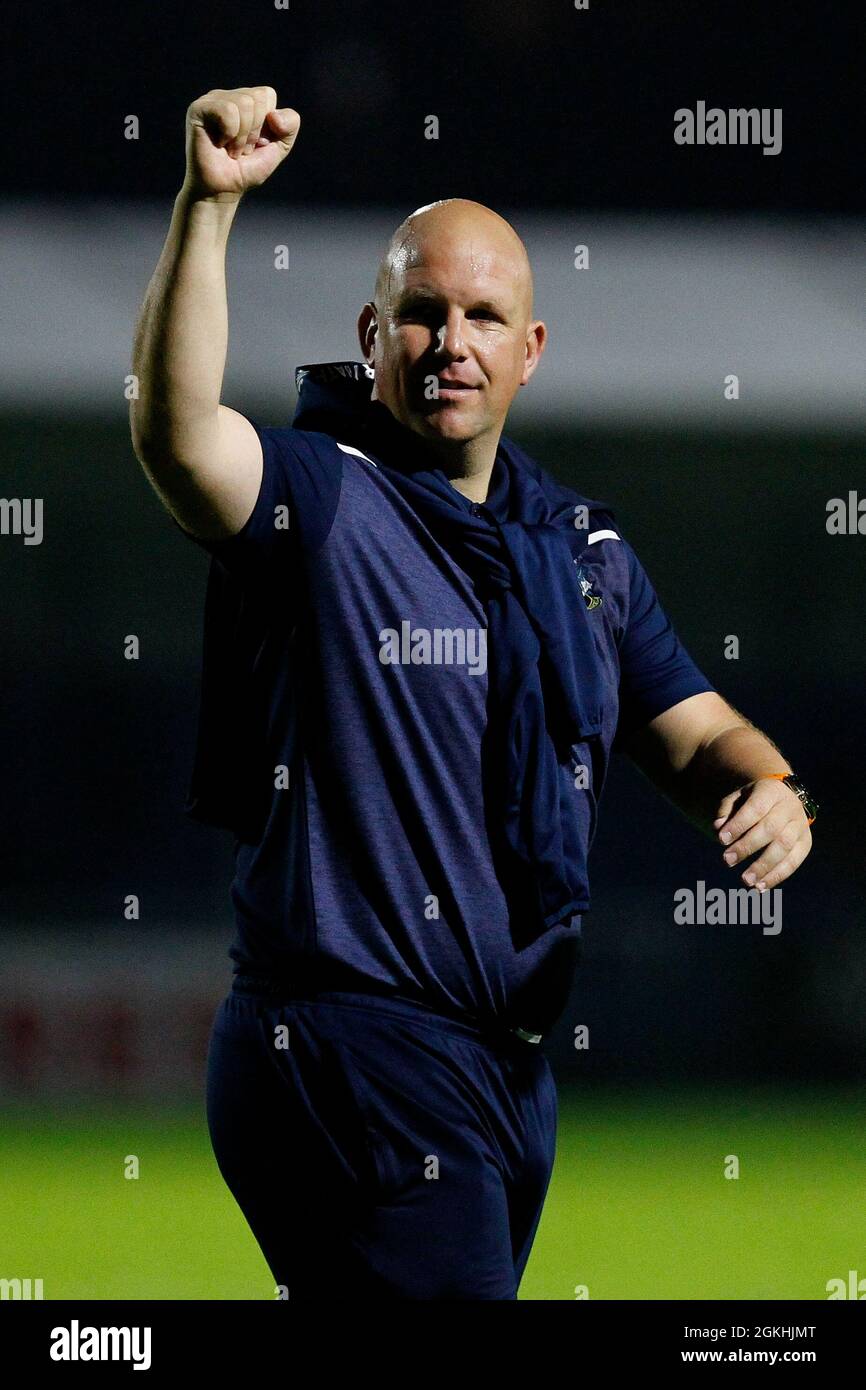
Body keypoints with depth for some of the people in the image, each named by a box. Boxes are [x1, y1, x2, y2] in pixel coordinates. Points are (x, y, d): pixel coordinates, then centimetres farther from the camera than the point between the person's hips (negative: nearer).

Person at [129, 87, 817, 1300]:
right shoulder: (317, 497, -6)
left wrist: (765, 789, -6)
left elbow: (693, 734, 19)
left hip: (509, 1060, 8)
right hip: (352, 1049, -8)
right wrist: (208, 206, -38)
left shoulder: (581, 548, 16)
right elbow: (177, 429, -26)